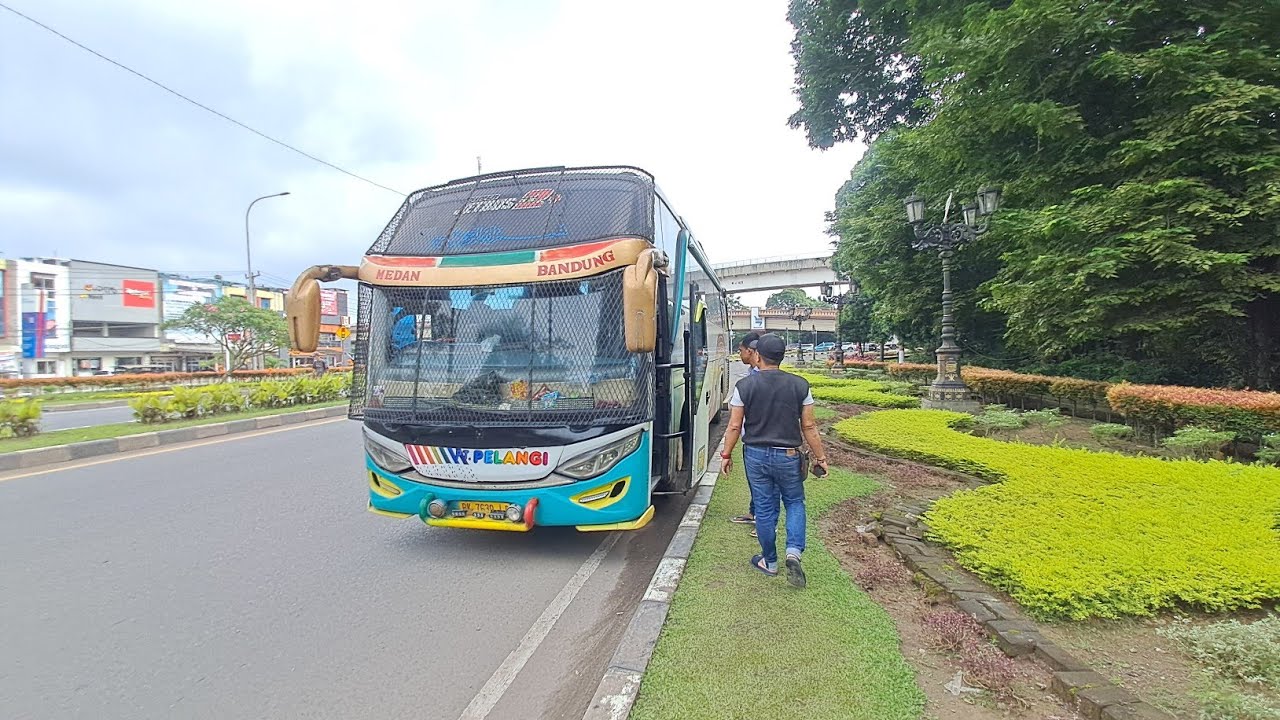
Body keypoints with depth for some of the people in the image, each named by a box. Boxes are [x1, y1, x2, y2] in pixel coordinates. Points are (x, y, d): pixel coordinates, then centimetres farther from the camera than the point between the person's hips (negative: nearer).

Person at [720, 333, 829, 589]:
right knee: (794, 503, 18)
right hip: (788, 456, 0)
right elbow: (809, 427, -2)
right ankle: (794, 551, -1)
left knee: (764, 508, 11)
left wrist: (726, 455, 8)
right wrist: (820, 456, 9)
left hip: (756, 455, 0)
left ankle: (769, 562, 24)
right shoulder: (800, 385, -5)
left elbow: (734, 426, -4)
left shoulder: (744, 386, -8)